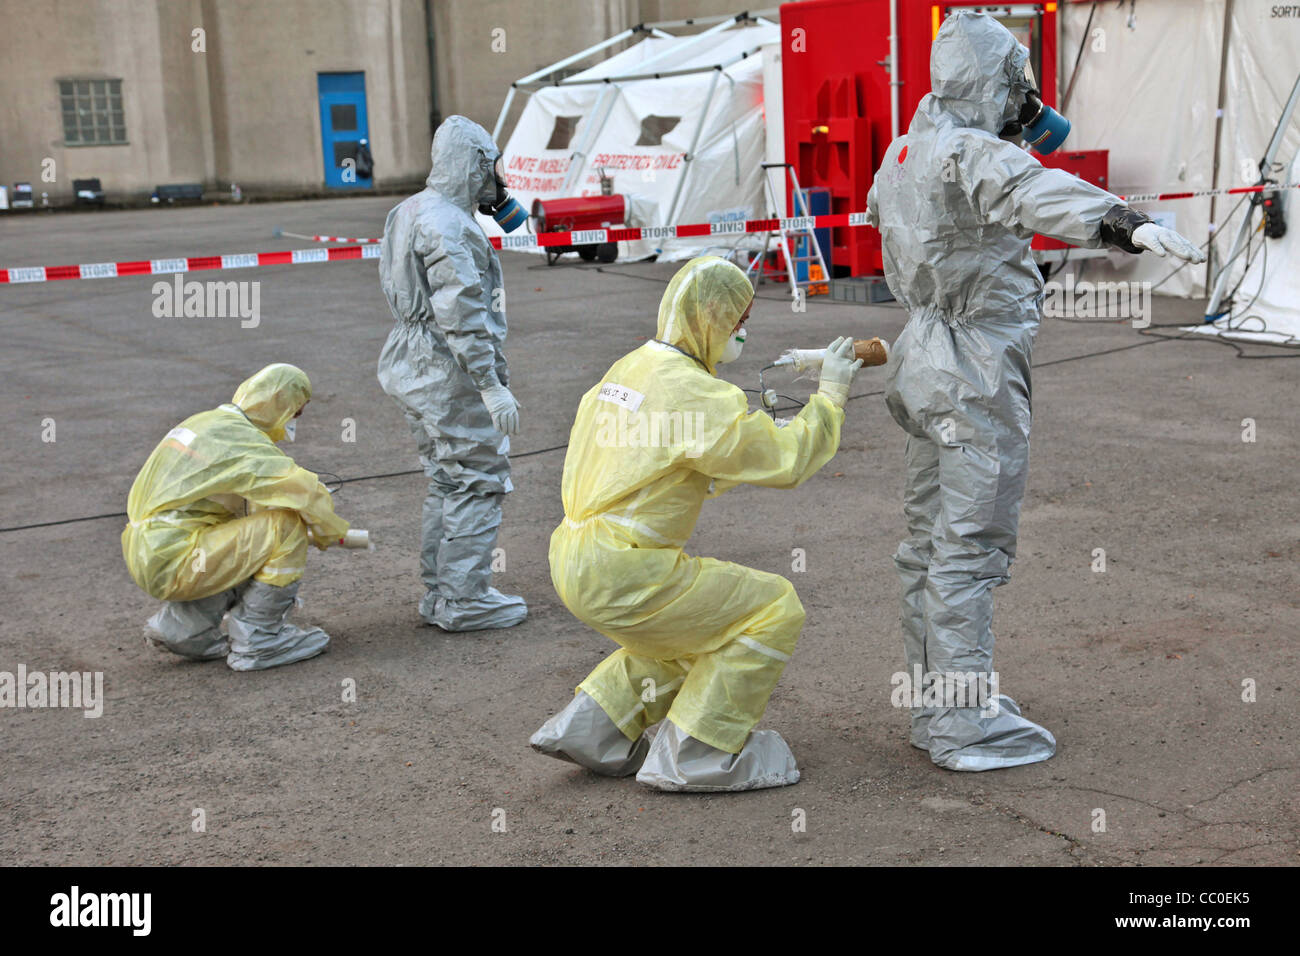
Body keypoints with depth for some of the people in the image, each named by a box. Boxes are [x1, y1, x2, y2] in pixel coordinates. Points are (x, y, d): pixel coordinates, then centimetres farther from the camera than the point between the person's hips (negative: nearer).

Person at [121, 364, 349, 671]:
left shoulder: (206, 421, 16)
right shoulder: (240, 439, -14)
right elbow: (305, 490, -22)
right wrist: (334, 533, -2)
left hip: (148, 555, 10)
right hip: (173, 562, -10)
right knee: (288, 524, -13)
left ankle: (183, 622, 14)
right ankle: (257, 639, -4)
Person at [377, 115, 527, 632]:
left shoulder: (408, 213, 13)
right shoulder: (449, 226, -19)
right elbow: (460, 314, -24)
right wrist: (493, 387, -23)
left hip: (417, 370, 10)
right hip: (452, 374, -10)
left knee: (446, 483, 17)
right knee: (478, 482, -2)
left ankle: (439, 595, 24)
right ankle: (465, 601, 2)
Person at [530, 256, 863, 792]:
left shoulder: (629, 368, 15)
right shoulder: (690, 389, -15)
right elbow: (786, 461, -12)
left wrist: (754, 426, 16)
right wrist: (830, 395, 1)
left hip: (575, 561, 10)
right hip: (621, 574, -10)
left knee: (703, 628, 27)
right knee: (774, 608, 1)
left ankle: (591, 727, 24)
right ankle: (691, 757, 3)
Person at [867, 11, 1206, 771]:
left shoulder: (907, 152, 13)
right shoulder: (974, 154, -18)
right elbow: (1039, 192, -39)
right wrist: (1125, 223, -55)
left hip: (928, 361, 10)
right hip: (977, 373, -10)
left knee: (933, 538, 15)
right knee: (970, 546, -6)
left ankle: (936, 702, 26)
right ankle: (967, 725, 0)